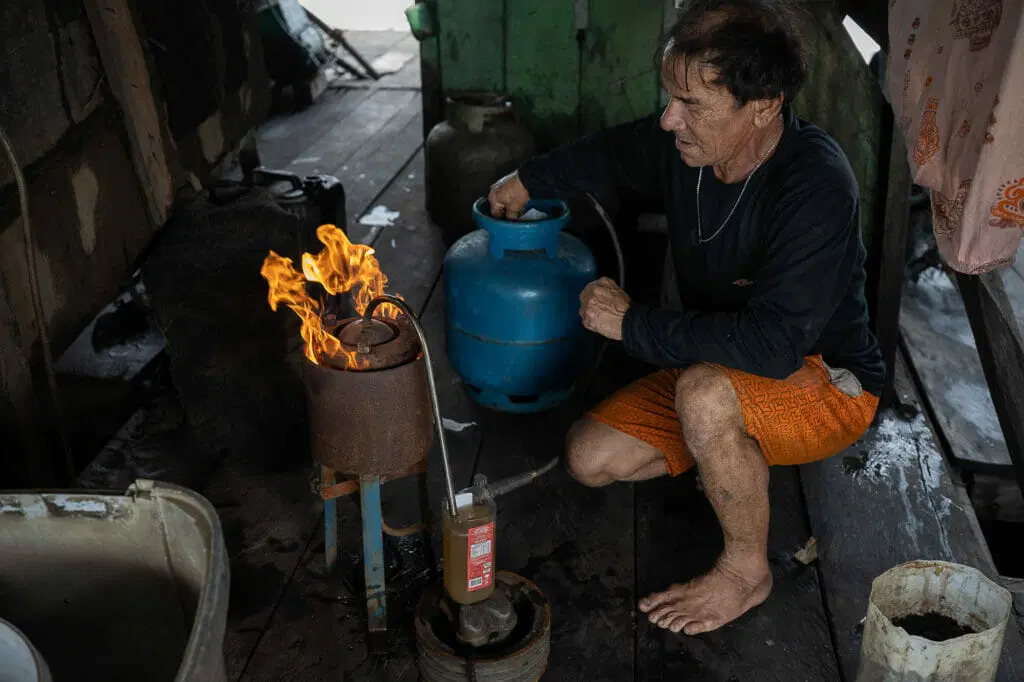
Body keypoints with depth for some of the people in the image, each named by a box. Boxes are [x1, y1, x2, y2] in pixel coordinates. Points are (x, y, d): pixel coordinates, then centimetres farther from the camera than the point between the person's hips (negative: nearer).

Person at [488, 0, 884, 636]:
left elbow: (772, 344, -39)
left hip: (827, 385, -6)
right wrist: (528, 181, 13)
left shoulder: (817, 184, -32)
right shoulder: (685, 142, -11)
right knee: (591, 457, -4)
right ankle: (737, 452, 19)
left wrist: (634, 323, -30)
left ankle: (748, 570, -11)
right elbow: (611, 154, 15)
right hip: (716, 366, 7)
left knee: (705, 392, -38)